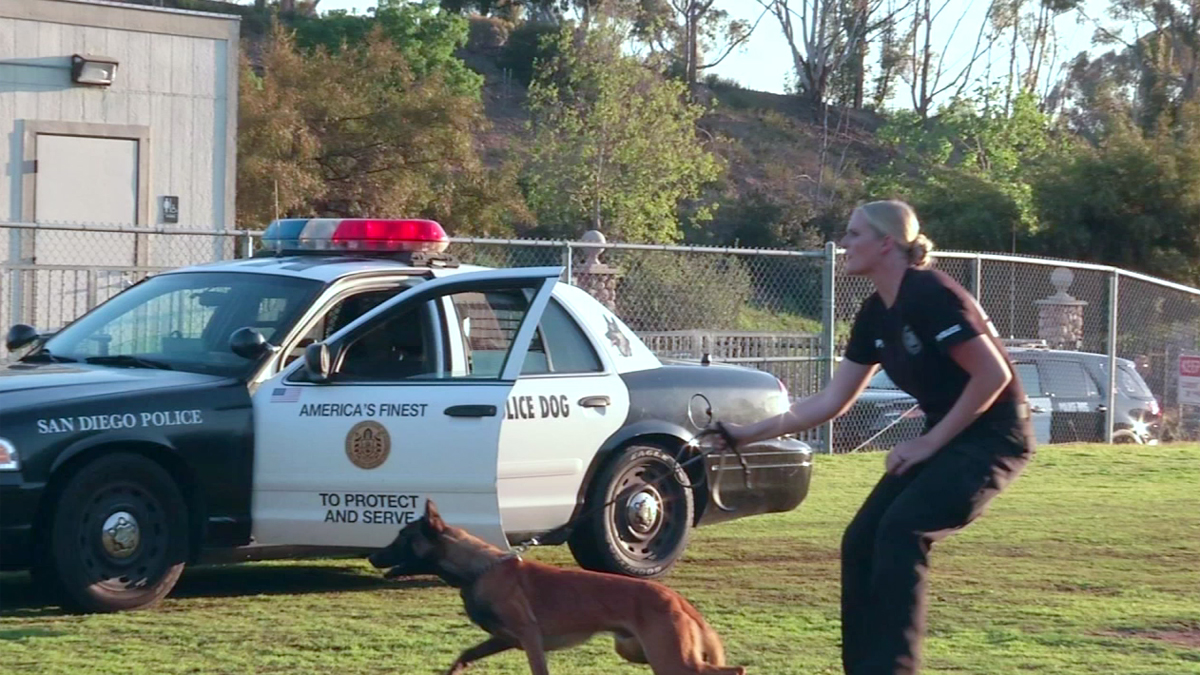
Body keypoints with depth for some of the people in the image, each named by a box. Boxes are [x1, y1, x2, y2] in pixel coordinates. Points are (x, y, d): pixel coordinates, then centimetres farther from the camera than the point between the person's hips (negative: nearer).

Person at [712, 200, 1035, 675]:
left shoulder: (930, 295, -21)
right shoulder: (876, 315, 6)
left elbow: (994, 374, -23)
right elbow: (831, 402, 11)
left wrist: (929, 442, -18)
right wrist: (750, 434, 6)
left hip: (993, 439, -9)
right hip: (946, 438, 9)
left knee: (901, 531, -23)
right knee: (861, 542, 0)